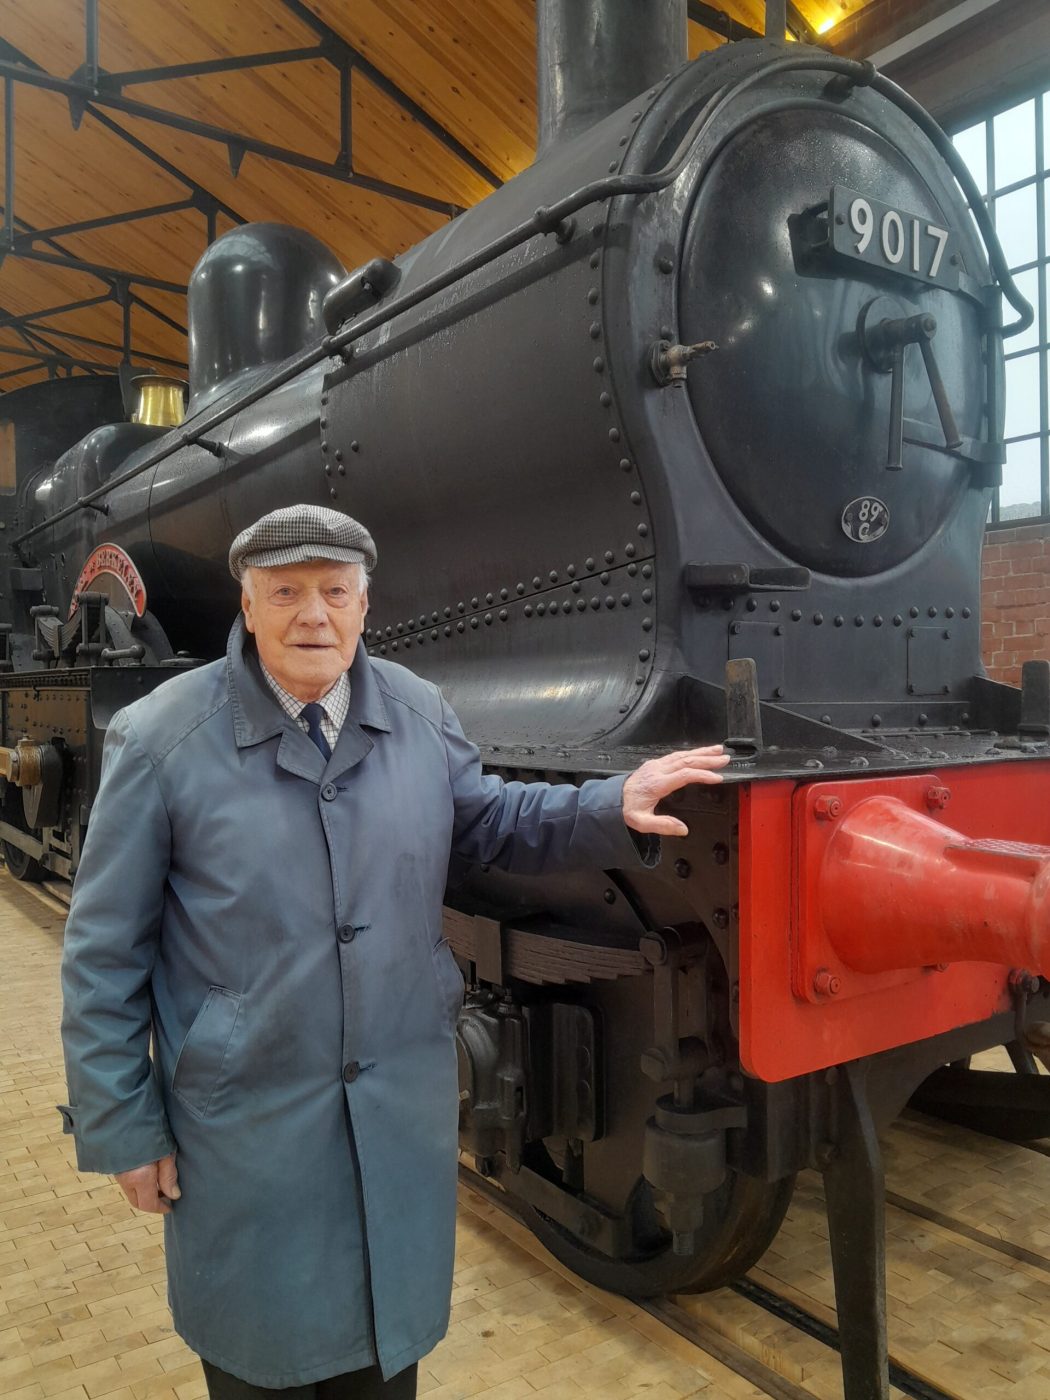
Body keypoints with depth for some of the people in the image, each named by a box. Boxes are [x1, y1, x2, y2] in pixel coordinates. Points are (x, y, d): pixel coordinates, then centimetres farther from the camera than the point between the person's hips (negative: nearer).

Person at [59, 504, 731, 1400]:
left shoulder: (420, 713, -4)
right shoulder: (160, 739, -14)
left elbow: (491, 821, 10)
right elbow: (104, 955, -8)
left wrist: (613, 808, -7)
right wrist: (122, 1129, -6)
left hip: (405, 1116, 4)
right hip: (247, 1127, -3)